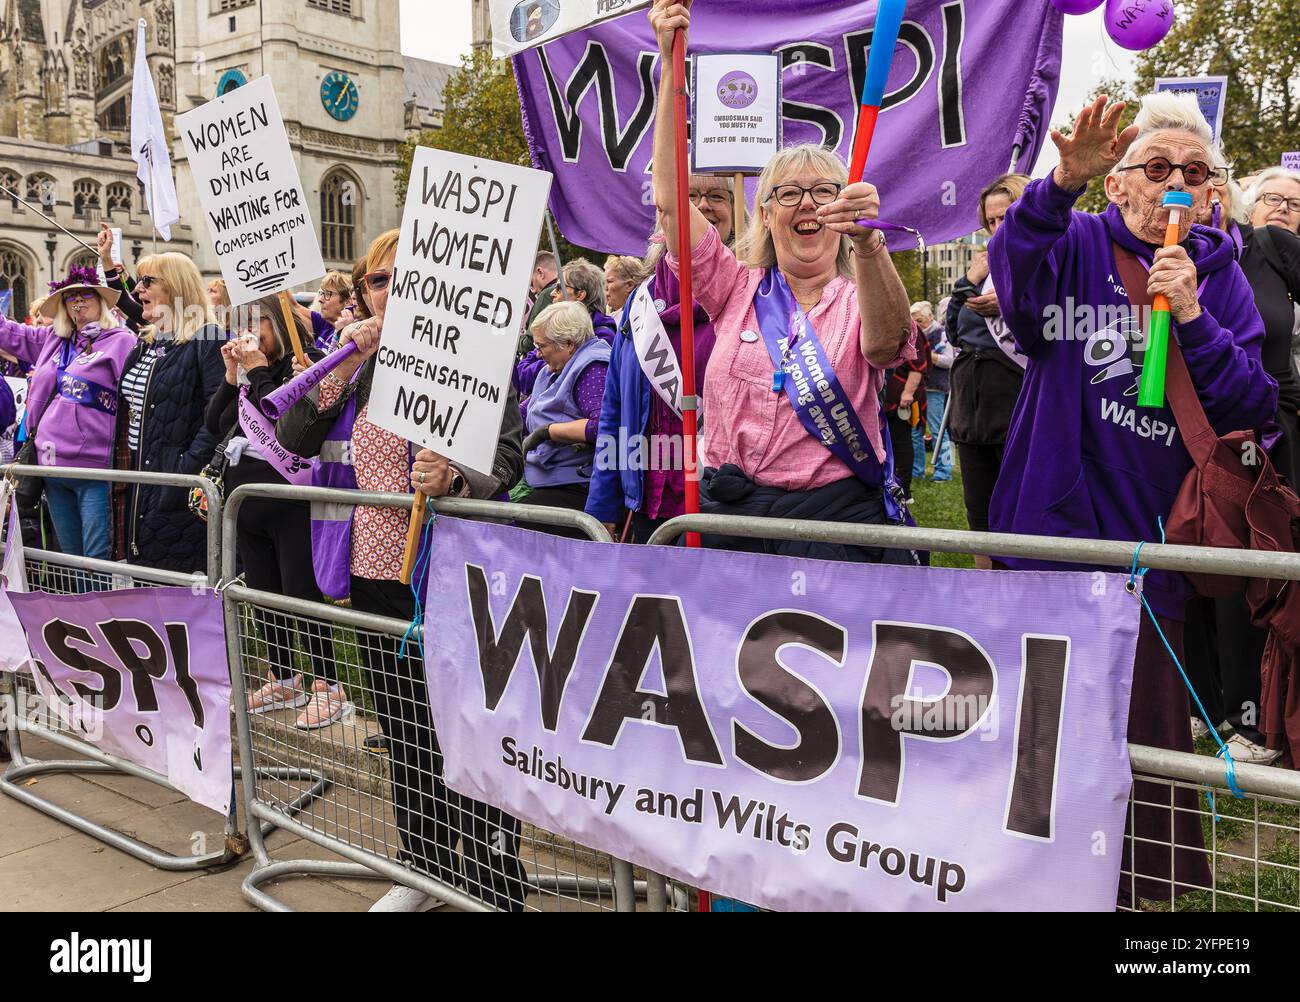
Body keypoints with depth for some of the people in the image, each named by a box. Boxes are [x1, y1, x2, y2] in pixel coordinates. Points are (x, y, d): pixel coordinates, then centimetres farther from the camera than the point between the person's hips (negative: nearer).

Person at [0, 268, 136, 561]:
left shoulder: (121, 341, -3)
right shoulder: (53, 340, 17)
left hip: (95, 469, -7)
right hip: (52, 464, 7)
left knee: (98, 560, -9)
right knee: (71, 557, 15)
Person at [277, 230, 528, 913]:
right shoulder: (359, 363, 13)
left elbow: (509, 457, -13)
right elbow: (293, 437, 3)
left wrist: (454, 479, -33)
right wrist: (345, 363, -6)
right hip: (372, 573, 7)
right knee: (405, 733, 18)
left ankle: (494, 889, 12)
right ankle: (425, 869, 36)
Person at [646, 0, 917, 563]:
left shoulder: (858, 302, 4)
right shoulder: (738, 289, 9)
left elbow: (888, 338, -21)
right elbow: (670, 200, -1)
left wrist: (867, 243, -40)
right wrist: (670, 61, -7)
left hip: (837, 520, -1)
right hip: (729, 512, 2)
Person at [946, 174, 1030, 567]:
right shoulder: (990, 264, 17)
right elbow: (953, 331, 18)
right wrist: (968, 282, 7)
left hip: (1017, 404, -7)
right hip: (971, 402, 7)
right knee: (980, 518, 13)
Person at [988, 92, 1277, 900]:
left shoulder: (1220, 276, 9)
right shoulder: (1078, 246, 3)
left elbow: (1253, 408, 0)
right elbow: (1014, 268, -22)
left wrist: (1192, 317, -13)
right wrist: (1063, 184, -39)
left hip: (1151, 537, 2)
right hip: (1051, 524, -2)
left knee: (1150, 730, 8)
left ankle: (1161, 884, 27)